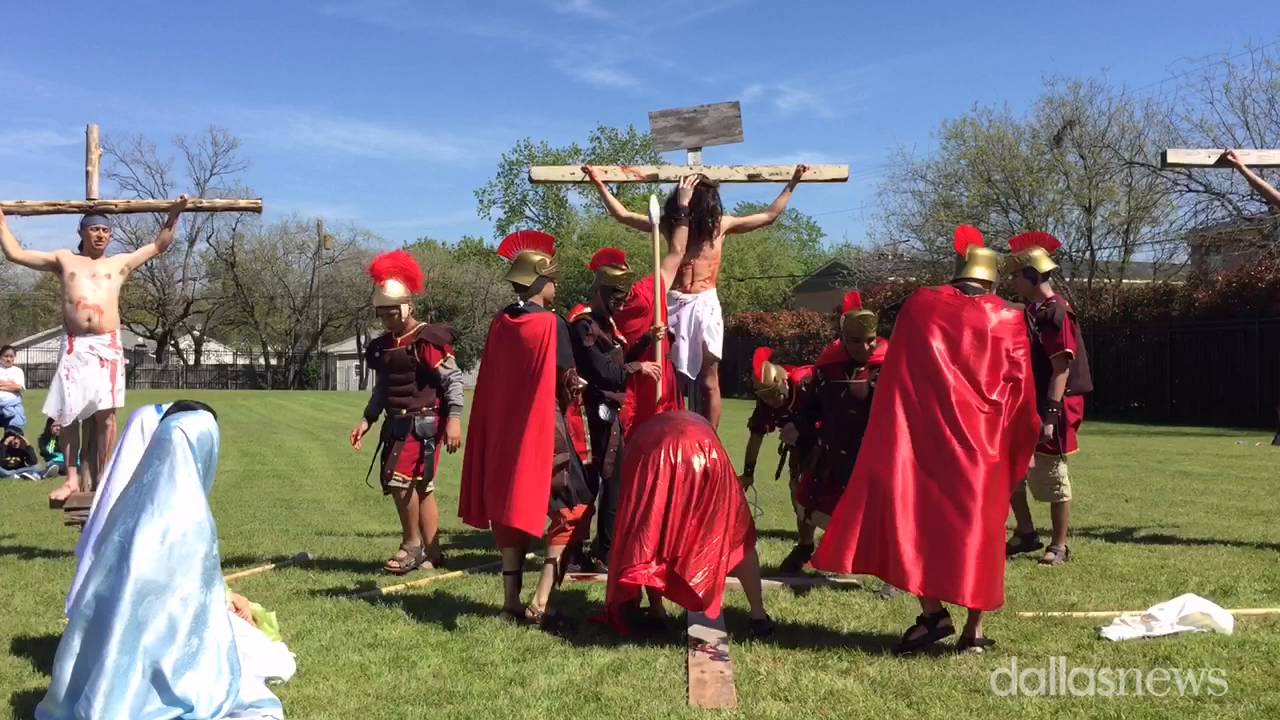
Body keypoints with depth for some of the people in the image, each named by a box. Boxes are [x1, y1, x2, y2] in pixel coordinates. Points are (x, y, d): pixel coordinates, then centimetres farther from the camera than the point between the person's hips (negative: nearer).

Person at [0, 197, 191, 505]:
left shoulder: (120, 263, 19)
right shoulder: (64, 260, 19)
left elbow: (160, 244, 20)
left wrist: (174, 214, 14)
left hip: (107, 346, -1)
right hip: (73, 347, 1)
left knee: (105, 415, -2)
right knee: (68, 415, 1)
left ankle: (101, 479, 4)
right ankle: (72, 478, 10)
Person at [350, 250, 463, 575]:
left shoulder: (428, 340, -12)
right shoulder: (382, 346, 13)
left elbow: (454, 379, -14)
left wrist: (454, 419, -20)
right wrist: (367, 420, 13)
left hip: (424, 422, -8)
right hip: (397, 423, 8)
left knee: (400, 479, -15)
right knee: (420, 487, 10)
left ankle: (412, 544, 2)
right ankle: (431, 553, 17)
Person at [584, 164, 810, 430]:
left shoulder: (721, 224, 7)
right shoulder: (670, 224, 6)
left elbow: (769, 215, 17)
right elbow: (622, 214, 11)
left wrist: (793, 182, 18)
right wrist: (600, 184, 9)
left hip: (705, 306, 0)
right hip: (675, 306, 0)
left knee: (708, 381, 2)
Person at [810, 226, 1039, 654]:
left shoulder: (919, 306, 5)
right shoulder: (1008, 321, 3)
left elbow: (896, 377, 11)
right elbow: (1022, 392, 5)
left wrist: (895, 435, 20)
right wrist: (1021, 449, 16)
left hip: (923, 439, -1)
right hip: (982, 447, 1)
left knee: (917, 515, 6)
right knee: (976, 529, 8)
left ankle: (932, 612, -4)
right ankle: (974, 630, 12)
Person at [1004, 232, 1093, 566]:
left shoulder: (1056, 312, -17)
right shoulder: (1032, 311, 11)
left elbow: (1061, 369, -21)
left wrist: (1050, 416, -24)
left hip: (1052, 409, -9)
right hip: (1028, 406, 9)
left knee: (1053, 478, 0)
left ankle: (1059, 546, 12)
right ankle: (1026, 533, 24)